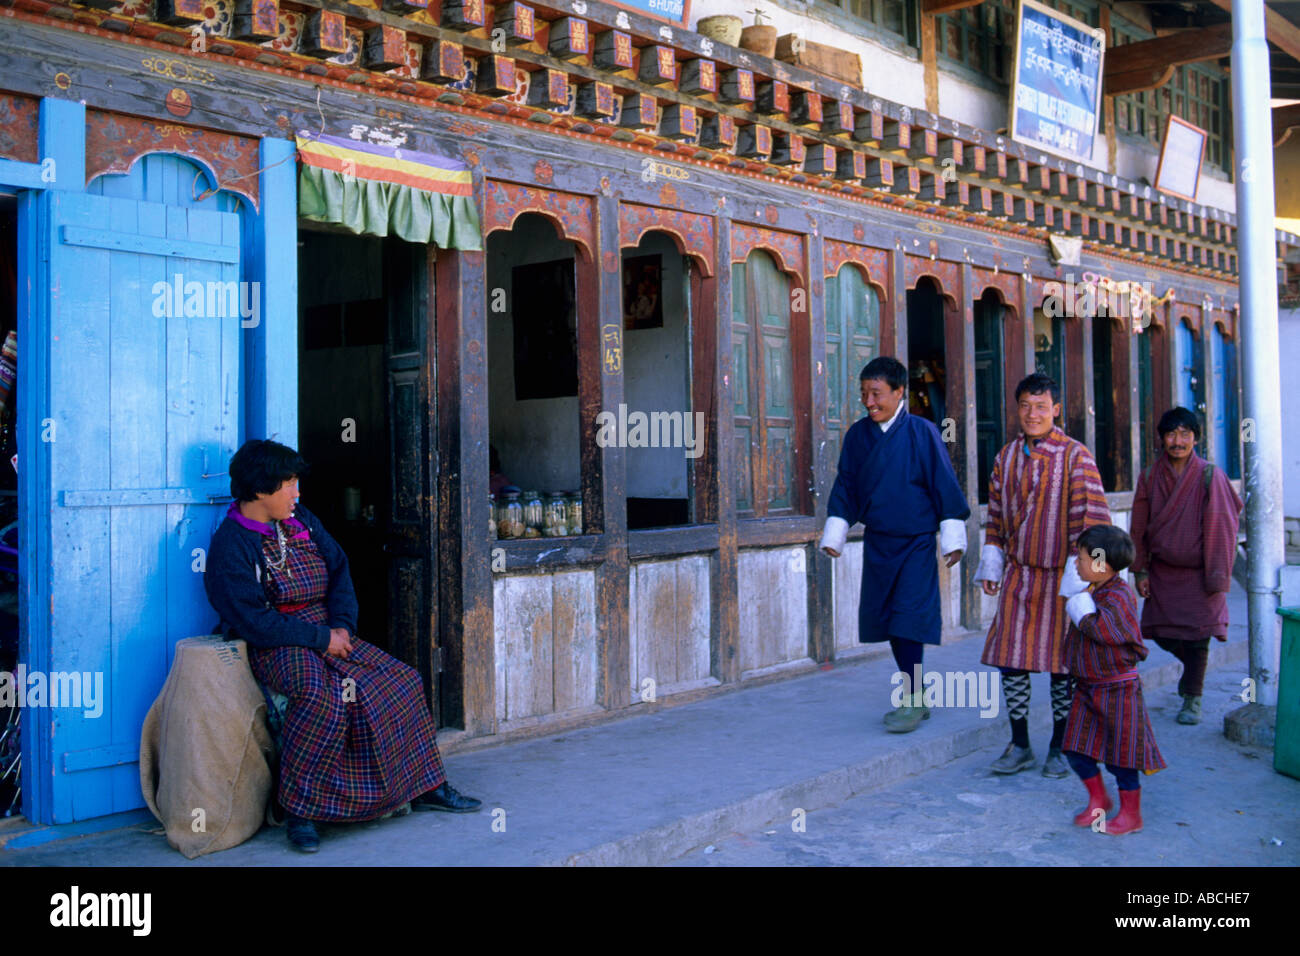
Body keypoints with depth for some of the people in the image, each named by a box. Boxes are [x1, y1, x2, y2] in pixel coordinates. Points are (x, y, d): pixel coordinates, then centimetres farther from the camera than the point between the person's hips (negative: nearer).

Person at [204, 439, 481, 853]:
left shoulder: (301, 520, 10)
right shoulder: (231, 546, -13)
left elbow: (339, 569, 12)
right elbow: (256, 623, -19)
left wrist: (342, 625, -4)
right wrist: (321, 638, -19)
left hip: (327, 633, 8)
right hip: (275, 647, -7)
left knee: (399, 680, -5)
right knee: (322, 695, -36)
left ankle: (425, 787, 6)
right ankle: (299, 810, -24)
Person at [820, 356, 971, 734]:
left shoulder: (922, 433, -9)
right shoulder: (857, 435, 3)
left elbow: (945, 485, -5)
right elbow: (845, 487, 12)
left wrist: (952, 537, -5)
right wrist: (835, 533, 10)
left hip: (915, 544, -5)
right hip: (877, 543, 5)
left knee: (909, 621, -9)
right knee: (885, 619, 9)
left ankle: (912, 701, 1)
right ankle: (915, 698, 21)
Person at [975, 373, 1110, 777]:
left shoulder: (1075, 456, -9)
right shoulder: (1006, 457, 7)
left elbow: (1090, 517, -13)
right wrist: (991, 564, 10)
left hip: (1059, 575, -4)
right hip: (1018, 574, 4)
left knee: (1061, 661, 5)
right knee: (1010, 657, 4)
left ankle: (1059, 747, 20)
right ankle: (1019, 745, 18)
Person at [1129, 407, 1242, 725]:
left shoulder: (1210, 476, -10)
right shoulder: (1150, 477, -1)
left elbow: (1220, 528, -9)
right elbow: (1139, 528, 4)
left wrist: (1217, 577, -11)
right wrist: (1141, 571, 2)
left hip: (1198, 573, -3)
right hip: (1163, 571, 3)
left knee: (1197, 635, -1)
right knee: (1162, 633, 8)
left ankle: (1193, 699, 16)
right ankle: (1192, 666, 40)